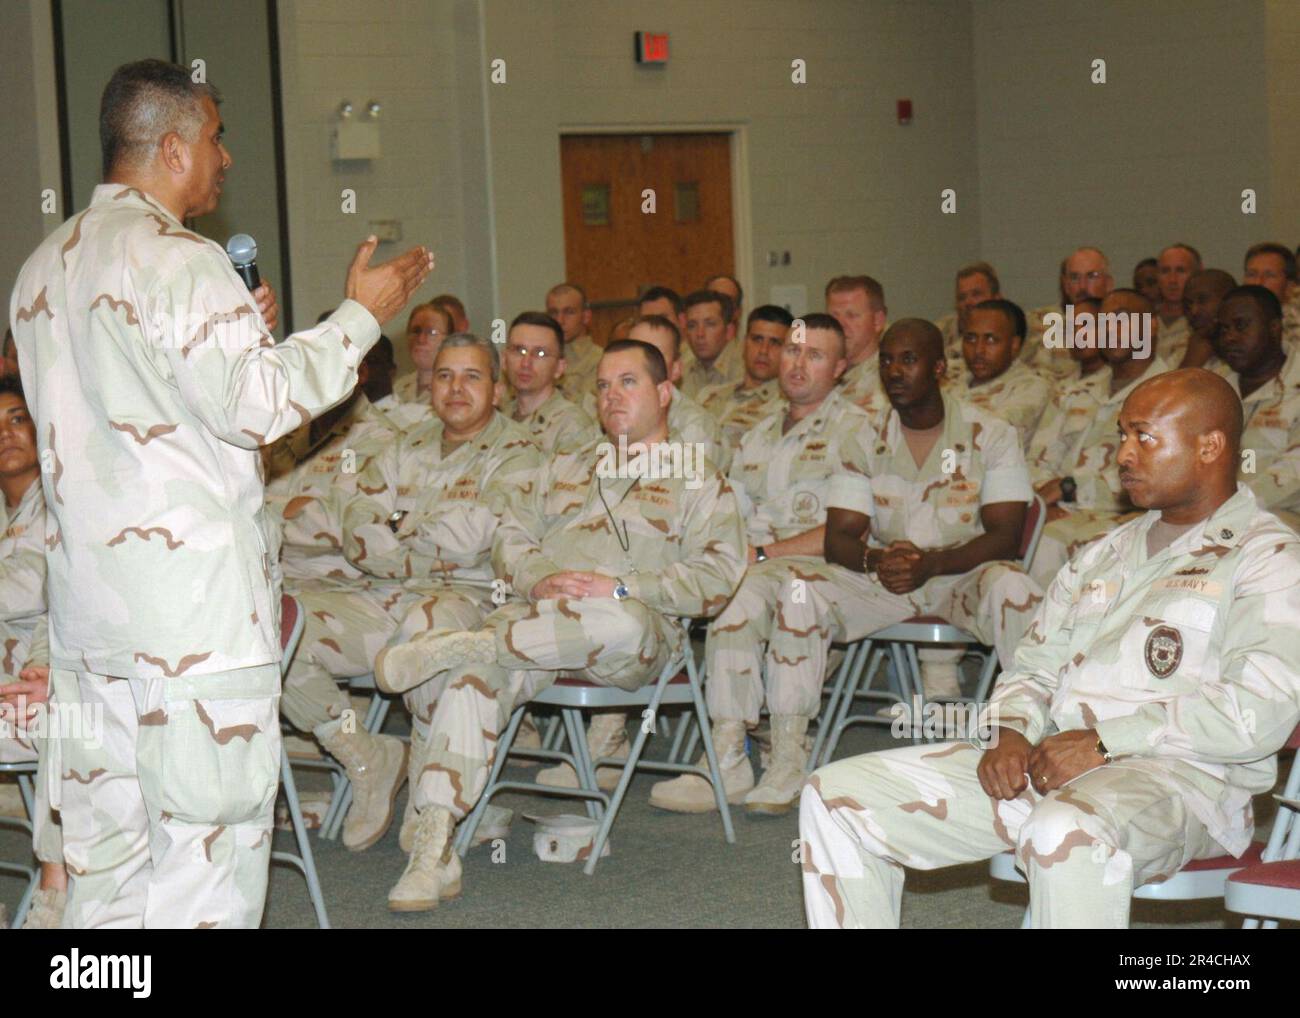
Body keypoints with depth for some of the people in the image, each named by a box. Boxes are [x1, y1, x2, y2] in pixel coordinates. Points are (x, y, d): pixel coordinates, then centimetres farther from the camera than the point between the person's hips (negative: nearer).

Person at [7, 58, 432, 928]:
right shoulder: (177, 261, -13)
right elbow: (256, 406, -17)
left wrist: (239, 333, 21)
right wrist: (361, 317, -7)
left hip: (86, 587, 9)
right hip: (194, 593, -8)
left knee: (107, 832, 13)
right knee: (207, 825, -2)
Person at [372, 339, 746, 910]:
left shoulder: (699, 484, 16)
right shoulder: (565, 471, 33)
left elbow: (716, 579, 1)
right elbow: (511, 539, 21)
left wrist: (619, 588, -12)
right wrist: (538, 581, -3)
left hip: (638, 638, -3)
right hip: (537, 615, 3)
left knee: (622, 623, -42)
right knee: (474, 675, -30)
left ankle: (453, 647, -38)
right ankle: (433, 848, -35)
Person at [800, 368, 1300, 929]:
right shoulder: (1104, 555, 25)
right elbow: (1034, 669, 24)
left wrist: (1105, 742, -16)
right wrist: (1010, 732, -1)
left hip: (1175, 776, -7)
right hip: (1043, 759, 8)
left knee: (1068, 832, -43)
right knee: (838, 794, -3)